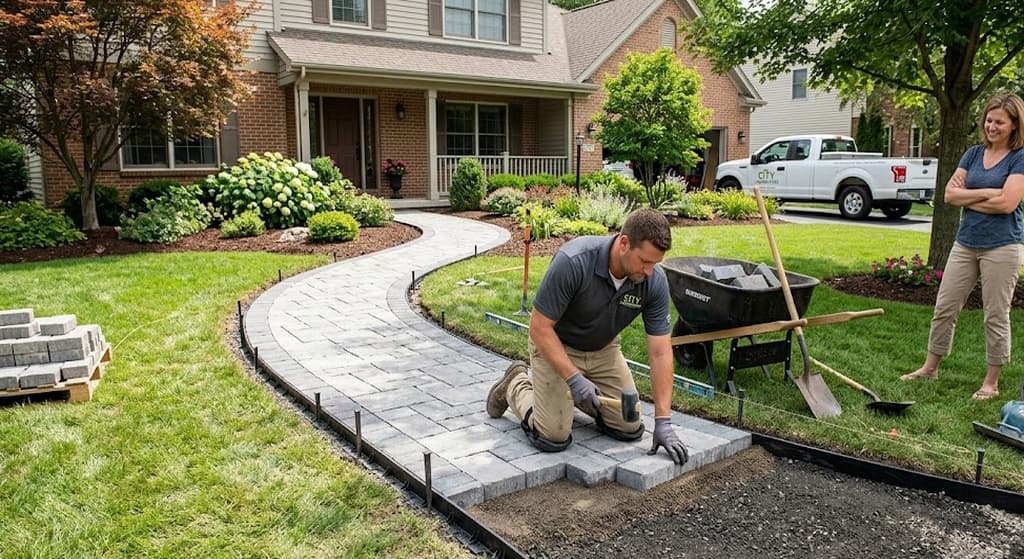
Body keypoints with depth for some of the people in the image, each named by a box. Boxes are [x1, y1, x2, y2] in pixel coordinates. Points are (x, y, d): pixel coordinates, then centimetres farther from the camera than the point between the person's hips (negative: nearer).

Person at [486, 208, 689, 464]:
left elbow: (660, 352, -18)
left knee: (630, 428, 0)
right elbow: (540, 327, -27)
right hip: (555, 345, -5)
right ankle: (516, 385, 16)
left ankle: (578, 395, 25)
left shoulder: (655, 281, -22)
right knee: (553, 437, -11)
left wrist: (663, 422, -21)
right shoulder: (573, 262, -36)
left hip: (603, 349, 5)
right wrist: (573, 378, -32)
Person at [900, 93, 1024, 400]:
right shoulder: (973, 153, 9)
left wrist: (966, 197, -6)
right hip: (965, 242, 5)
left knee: (996, 316, 4)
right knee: (944, 308, 9)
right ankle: (930, 368, 22)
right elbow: (950, 194, 0)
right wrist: (987, 193, -11)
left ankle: (991, 383, 17)